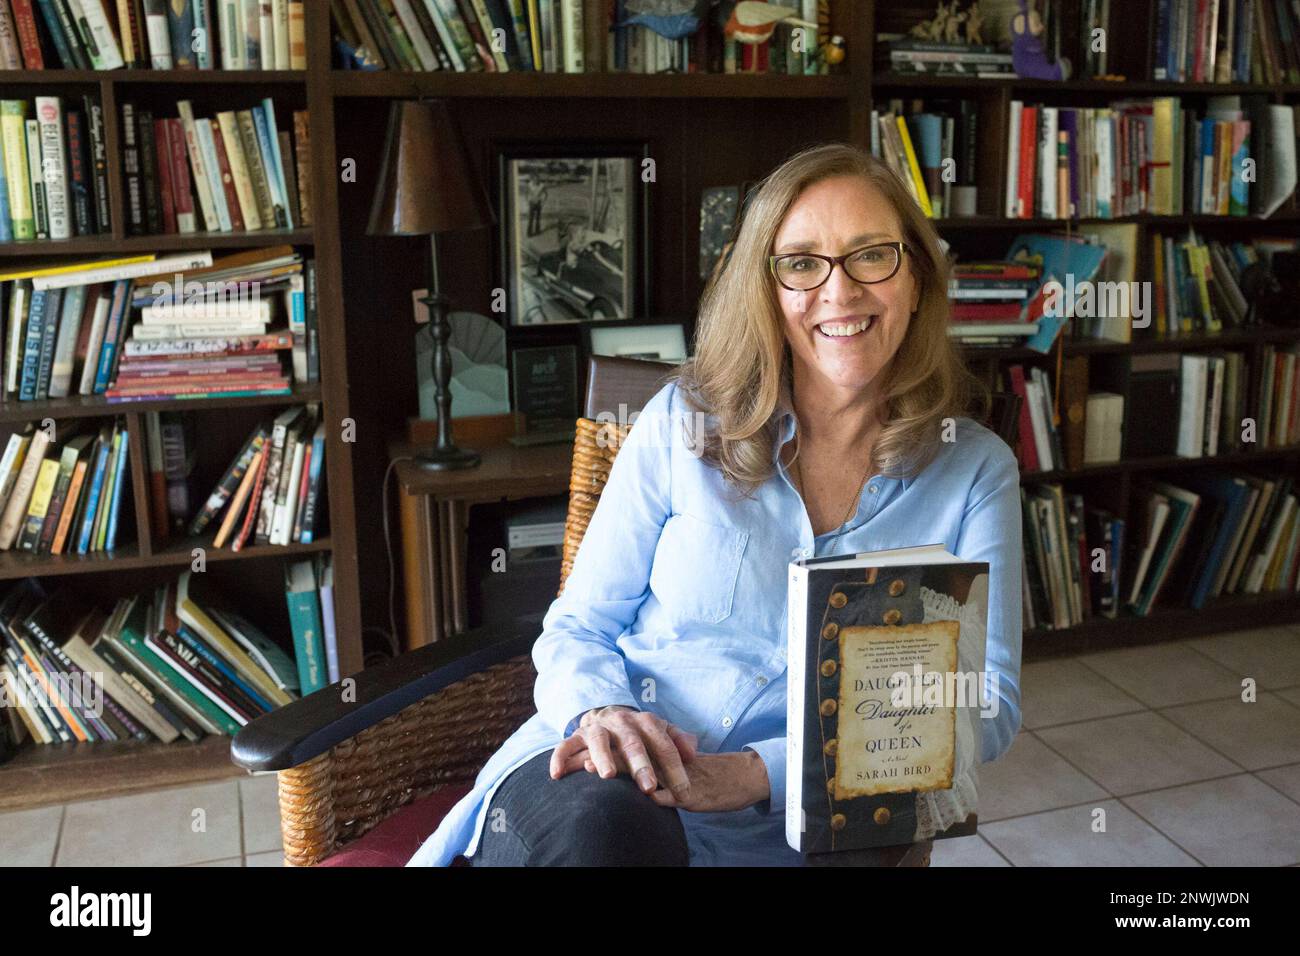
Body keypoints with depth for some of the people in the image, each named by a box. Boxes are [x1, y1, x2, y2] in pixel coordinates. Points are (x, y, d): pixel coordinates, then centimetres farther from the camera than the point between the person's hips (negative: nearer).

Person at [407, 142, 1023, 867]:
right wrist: (602, 712, -16)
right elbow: (579, 625, 9)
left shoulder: (977, 472, 6)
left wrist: (758, 772, -15)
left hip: (771, 834, 1)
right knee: (600, 825, -36)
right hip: (593, 785, 0)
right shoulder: (685, 421, 6)